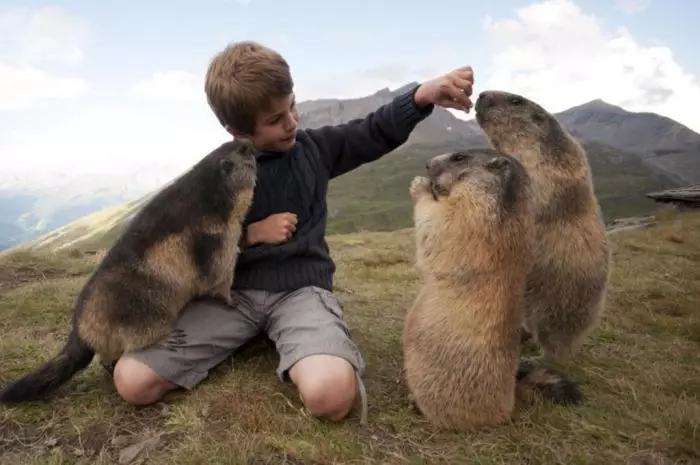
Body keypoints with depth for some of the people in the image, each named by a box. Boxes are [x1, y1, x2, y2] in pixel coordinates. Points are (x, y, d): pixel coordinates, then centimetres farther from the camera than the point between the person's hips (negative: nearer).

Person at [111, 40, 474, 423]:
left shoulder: (312, 147, 4)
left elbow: (377, 132, 7)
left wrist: (424, 95, -11)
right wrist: (251, 234, -9)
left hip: (301, 288, 0)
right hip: (232, 292, 1)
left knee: (330, 394, -32)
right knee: (132, 381, -16)